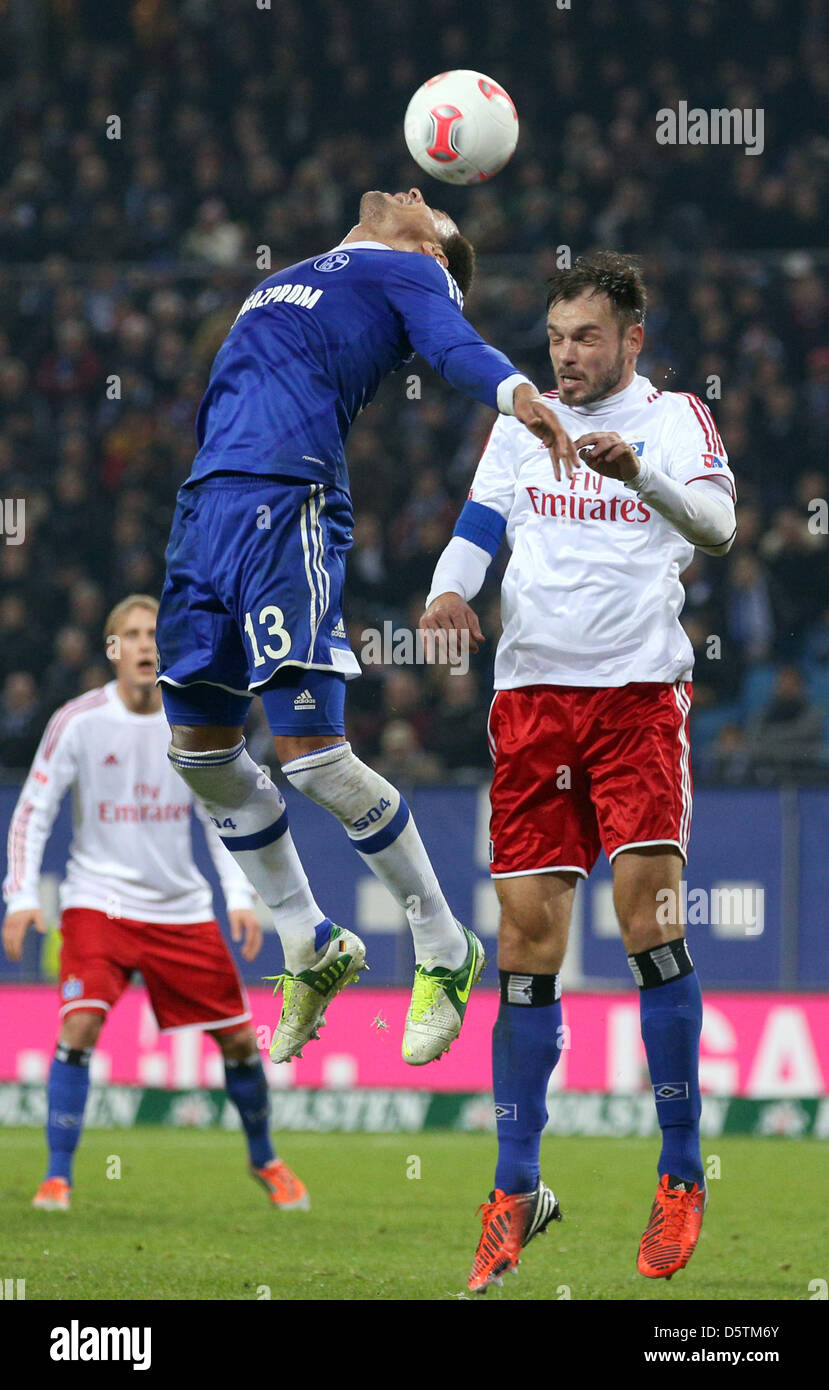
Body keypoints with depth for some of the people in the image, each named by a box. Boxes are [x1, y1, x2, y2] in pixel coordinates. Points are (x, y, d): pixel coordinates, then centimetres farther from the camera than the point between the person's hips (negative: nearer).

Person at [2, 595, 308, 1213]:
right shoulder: (78, 722, -9)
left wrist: (240, 895, -3)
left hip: (182, 905, 3)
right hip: (99, 899, -3)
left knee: (239, 1038, 5)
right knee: (80, 1023, -24)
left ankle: (264, 1159, 31)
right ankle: (58, 1176, -14)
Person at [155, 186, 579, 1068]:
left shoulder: (413, 273, 8)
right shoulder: (292, 278, 30)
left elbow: (455, 345, -12)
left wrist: (517, 392, -32)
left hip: (290, 501, -8)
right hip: (209, 501, 8)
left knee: (311, 755, -14)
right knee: (198, 749, 7)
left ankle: (444, 951, 2)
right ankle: (311, 951, 21)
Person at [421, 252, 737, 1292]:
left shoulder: (674, 418, 2)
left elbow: (716, 527, -15)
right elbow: (479, 524, 6)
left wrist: (639, 473, -35)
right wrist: (450, 589, -16)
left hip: (639, 688, -3)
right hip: (532, 689, 3)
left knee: (649, 911, -14)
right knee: (527, 939, 0)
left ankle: (681, 1175, -3)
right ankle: (515, 1190, 6)